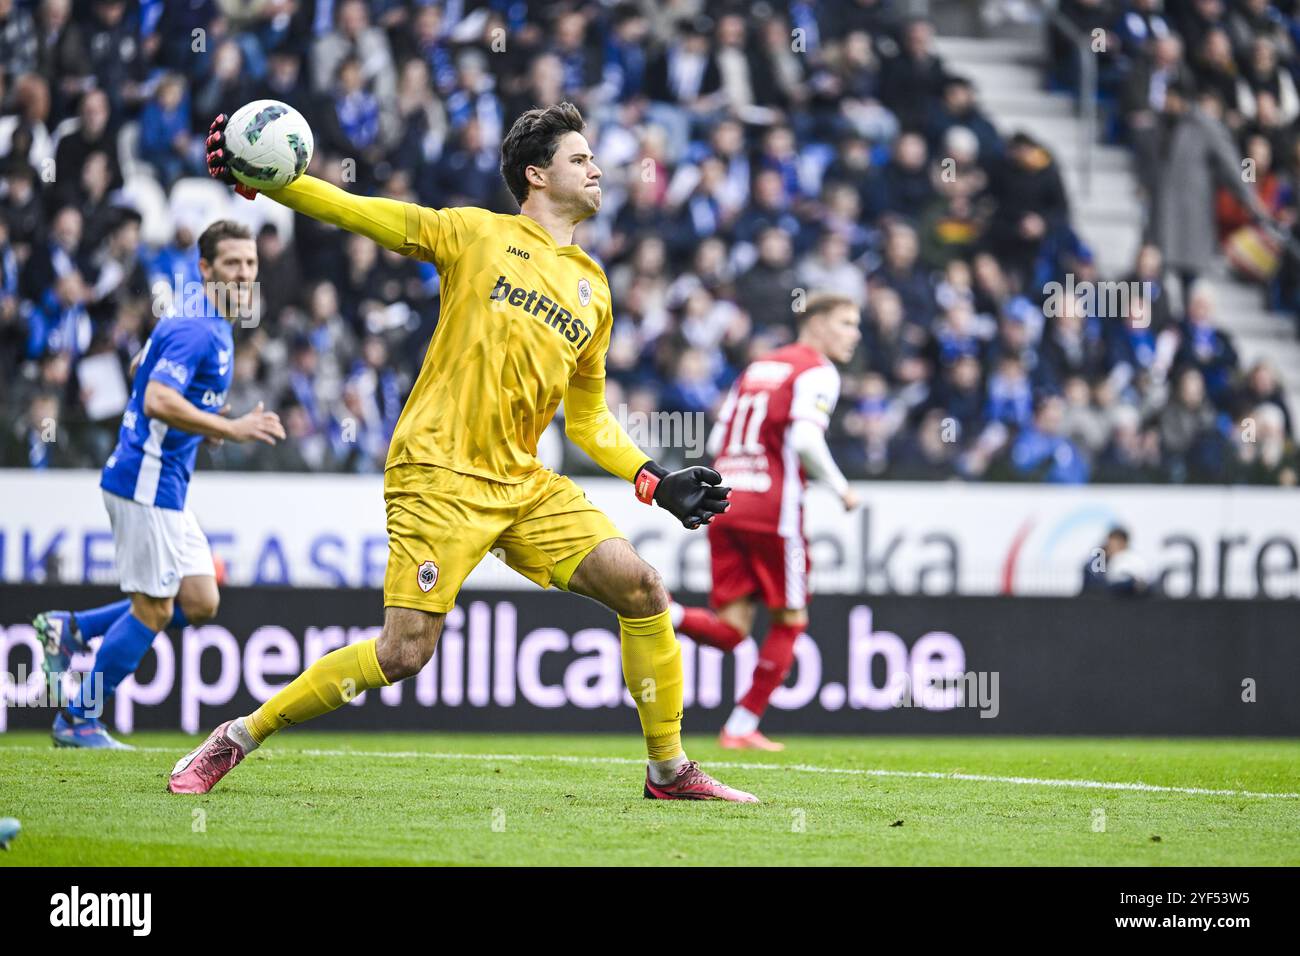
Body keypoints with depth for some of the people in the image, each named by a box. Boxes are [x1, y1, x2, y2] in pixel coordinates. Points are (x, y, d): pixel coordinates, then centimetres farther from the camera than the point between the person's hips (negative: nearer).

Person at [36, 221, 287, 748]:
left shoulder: (204, 323, 14)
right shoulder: (197, 329, -18)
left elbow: (140, 369, 28)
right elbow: (157, 402, -29)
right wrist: (230, 429, -30)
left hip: (163, 486, 10)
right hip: (147, 482, -10)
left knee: (200, 602, 8)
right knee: (153, 609, -3)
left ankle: (70, 629, 16)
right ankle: (78, 721, 8)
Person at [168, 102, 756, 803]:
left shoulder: (593, 290, 18)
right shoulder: (478, 234, 3)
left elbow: (587, 417, 24)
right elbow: (363, 215, -1)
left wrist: (656, 482, 12)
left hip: (524, 483, 6)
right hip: (440, 475, -6)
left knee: (641, 590, -7)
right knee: (404, 653, -14)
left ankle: (669, 770, 9)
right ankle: (236, 738, 3)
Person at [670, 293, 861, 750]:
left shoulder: (757, 367, 21)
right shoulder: (817, 372, -3)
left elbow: (716, 442, 18)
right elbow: (805, 439, -18)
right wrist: (841, 489, -5)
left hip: (724, 502, 7)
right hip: (772, 506, -7)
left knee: (730, 630, 3)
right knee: (789, 621, 9)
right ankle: (743, 726, 7)